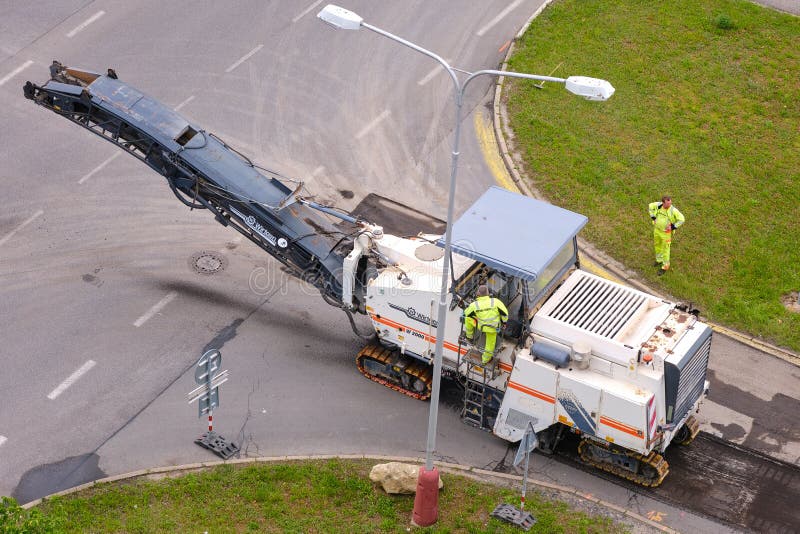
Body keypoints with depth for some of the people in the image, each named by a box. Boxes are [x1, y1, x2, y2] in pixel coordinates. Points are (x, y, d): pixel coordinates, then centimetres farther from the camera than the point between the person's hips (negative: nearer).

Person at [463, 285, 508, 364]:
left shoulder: (474, 305, -20)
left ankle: (469, 336, 42)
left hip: (481, 326, -1)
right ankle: (486, 359, 43)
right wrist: (504, 321, 11)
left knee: (468, 318, 24)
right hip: (493, 328, 1)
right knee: (490, 344, 24)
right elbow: (504, 313, -11)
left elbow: (466, 313, 1)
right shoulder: (496, 301, -21)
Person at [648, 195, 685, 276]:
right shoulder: (658, 205, -15)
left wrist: (673, 227, -20)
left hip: (666, 232, -5)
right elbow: (650, 206, 5)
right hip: (657, 229, 5)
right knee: (657, 245, 25)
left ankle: (665, 266, 22)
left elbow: (681, 219, -21)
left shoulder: (673, 210, -27)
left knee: (665, 249, 6)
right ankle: (659, 260, 50)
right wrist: (653, 217, 0)